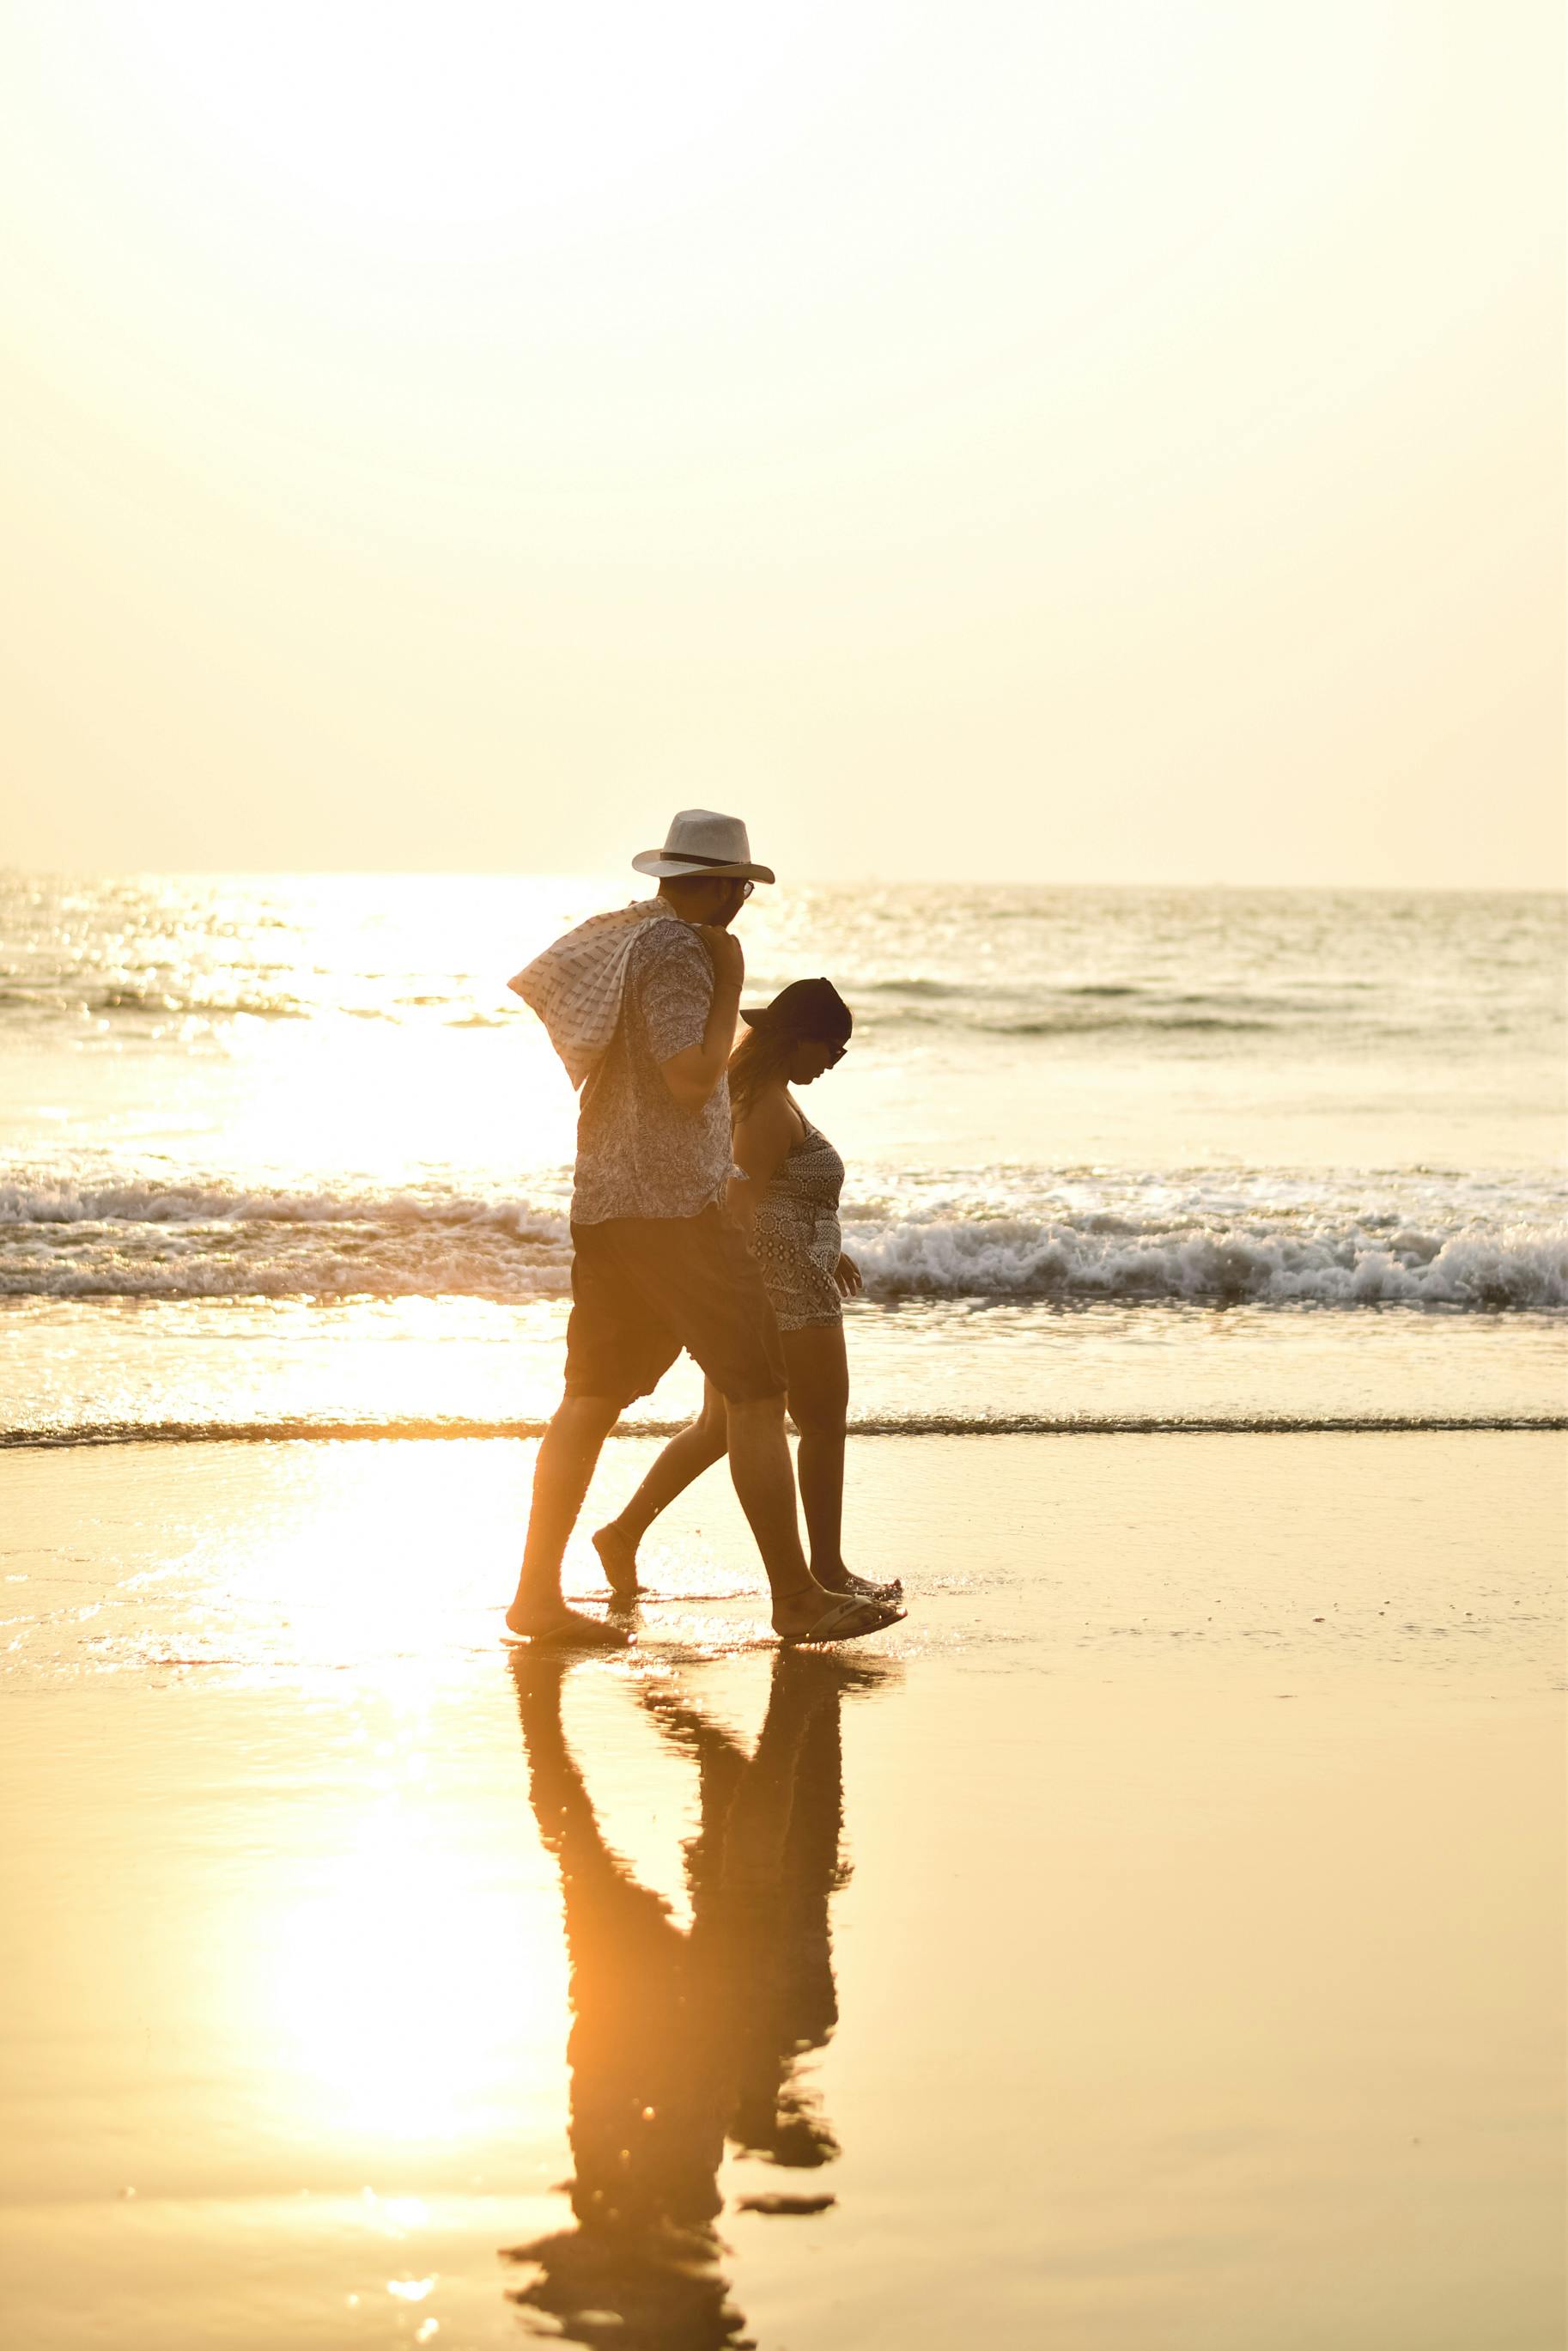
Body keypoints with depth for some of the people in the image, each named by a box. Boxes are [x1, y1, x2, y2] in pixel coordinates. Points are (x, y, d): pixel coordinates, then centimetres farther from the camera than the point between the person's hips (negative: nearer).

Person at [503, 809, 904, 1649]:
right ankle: (797, 1599, -3)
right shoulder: (674, 949, -13)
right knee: (757, 1389, -5)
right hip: (673, 1202, -10)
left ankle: (537, 1594, 8)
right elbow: (693, 1080, -19)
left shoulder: (616, 932, 16)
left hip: (601, 1198, 10)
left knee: (592, 1397, 9)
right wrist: (730, 988, -10)